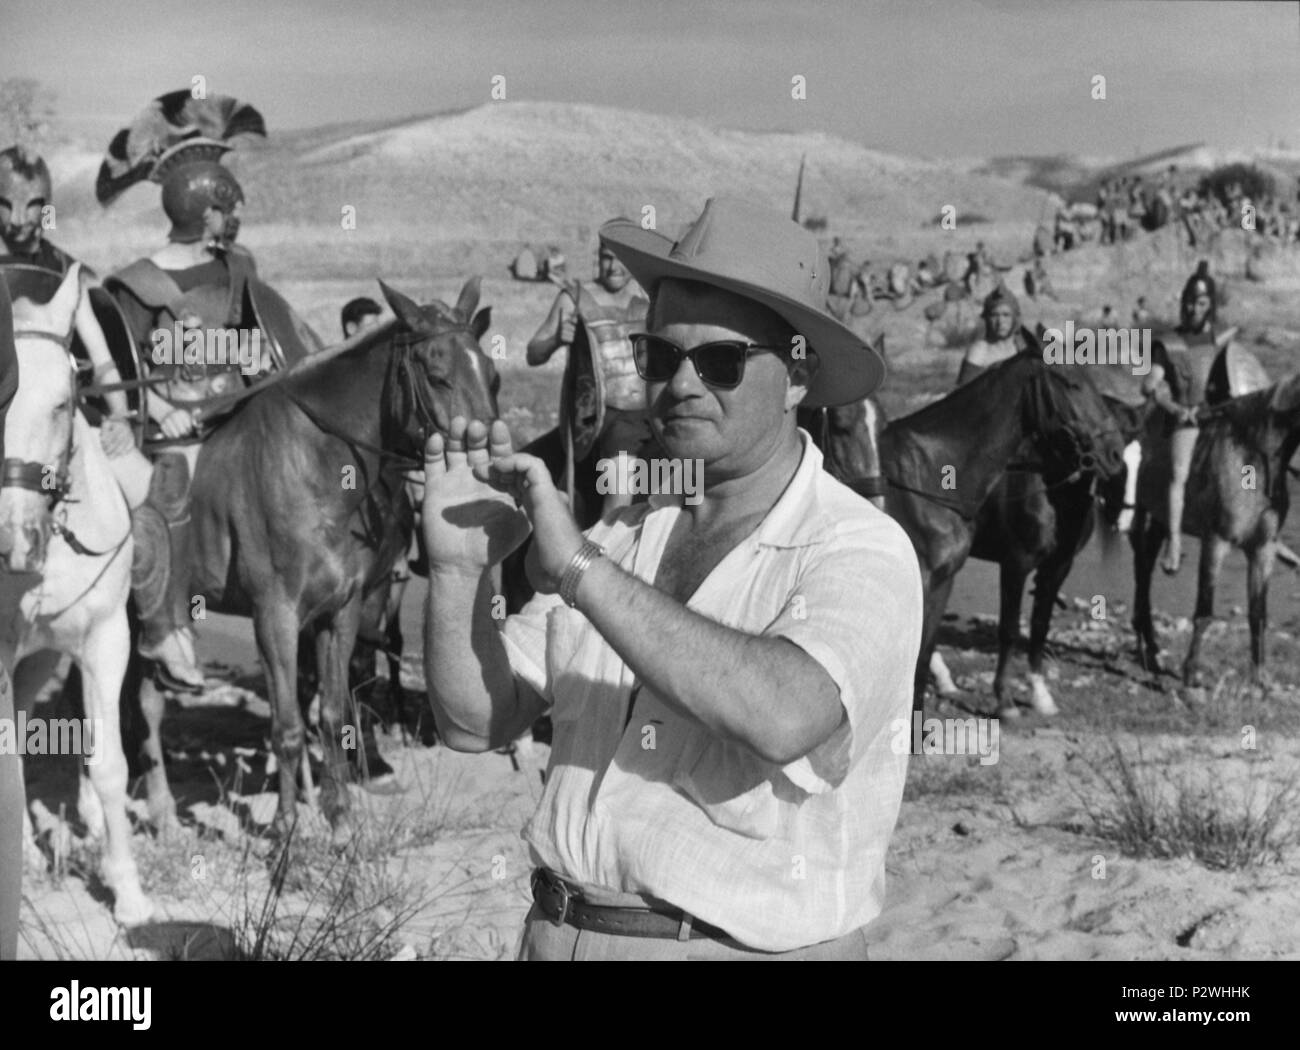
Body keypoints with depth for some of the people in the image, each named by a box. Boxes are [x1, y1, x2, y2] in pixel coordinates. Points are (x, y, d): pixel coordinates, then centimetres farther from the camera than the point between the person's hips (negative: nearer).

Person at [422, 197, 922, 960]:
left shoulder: (862, 550, -12)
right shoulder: (626, 535, 5)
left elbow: (787, 715, -30)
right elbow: (475, 723, 3)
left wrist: (583, 571, -26)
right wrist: (460, 569, -13)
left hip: (746, 942, -4)